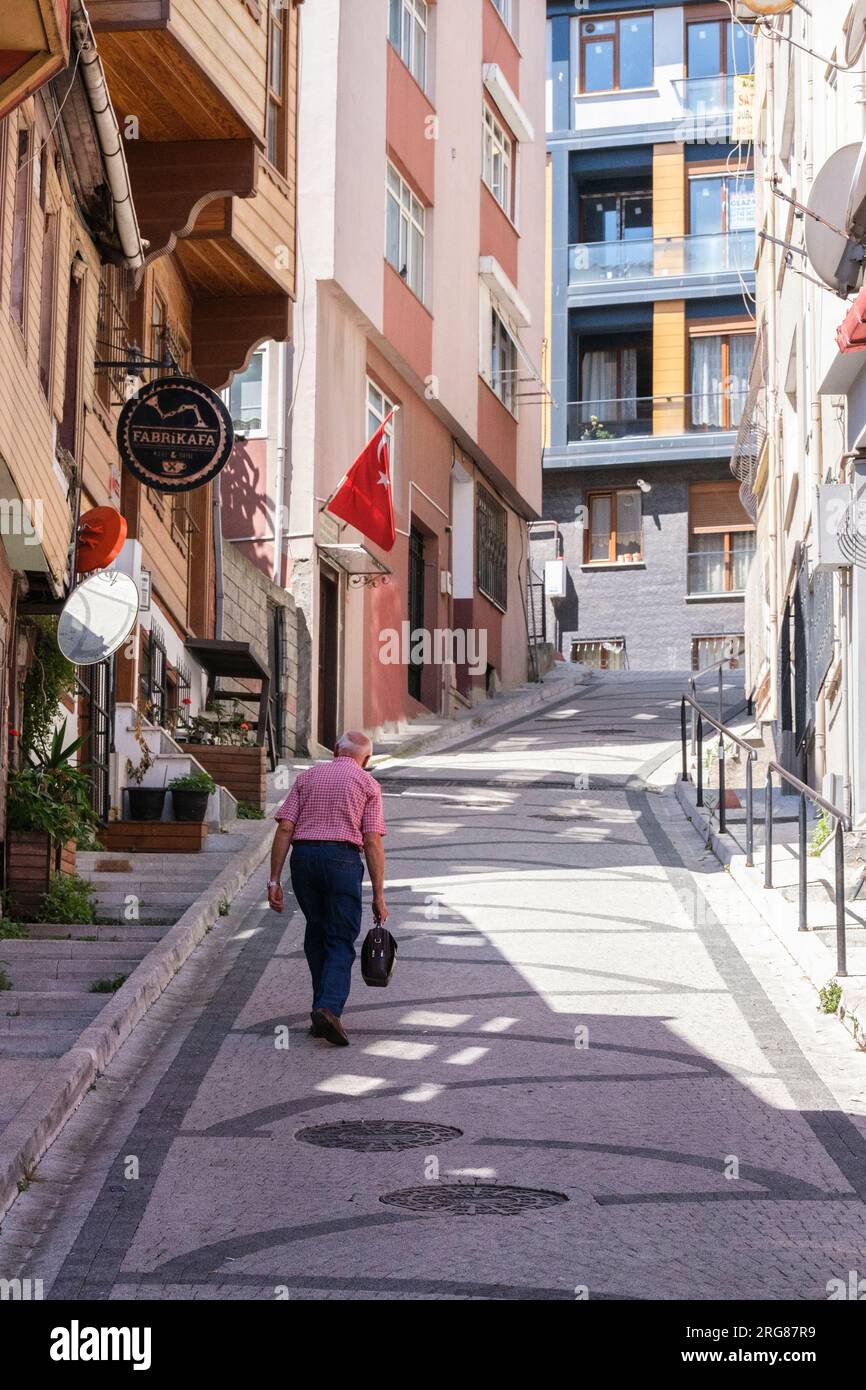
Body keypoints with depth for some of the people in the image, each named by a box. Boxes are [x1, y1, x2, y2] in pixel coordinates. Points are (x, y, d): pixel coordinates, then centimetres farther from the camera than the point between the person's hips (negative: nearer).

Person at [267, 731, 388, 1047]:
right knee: (341, 942, 1)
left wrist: (274, 880, 5)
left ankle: (323, 1007, 22)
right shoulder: (367, 783, 7)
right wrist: (378, 895, 0)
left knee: (316, 934, 20)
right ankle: (329, 1008, -18)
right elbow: (372, 842, -1)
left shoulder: (308, 776, 16)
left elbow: (284, 828, 5)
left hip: (303, 858, 3)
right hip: (342, 859, -3)